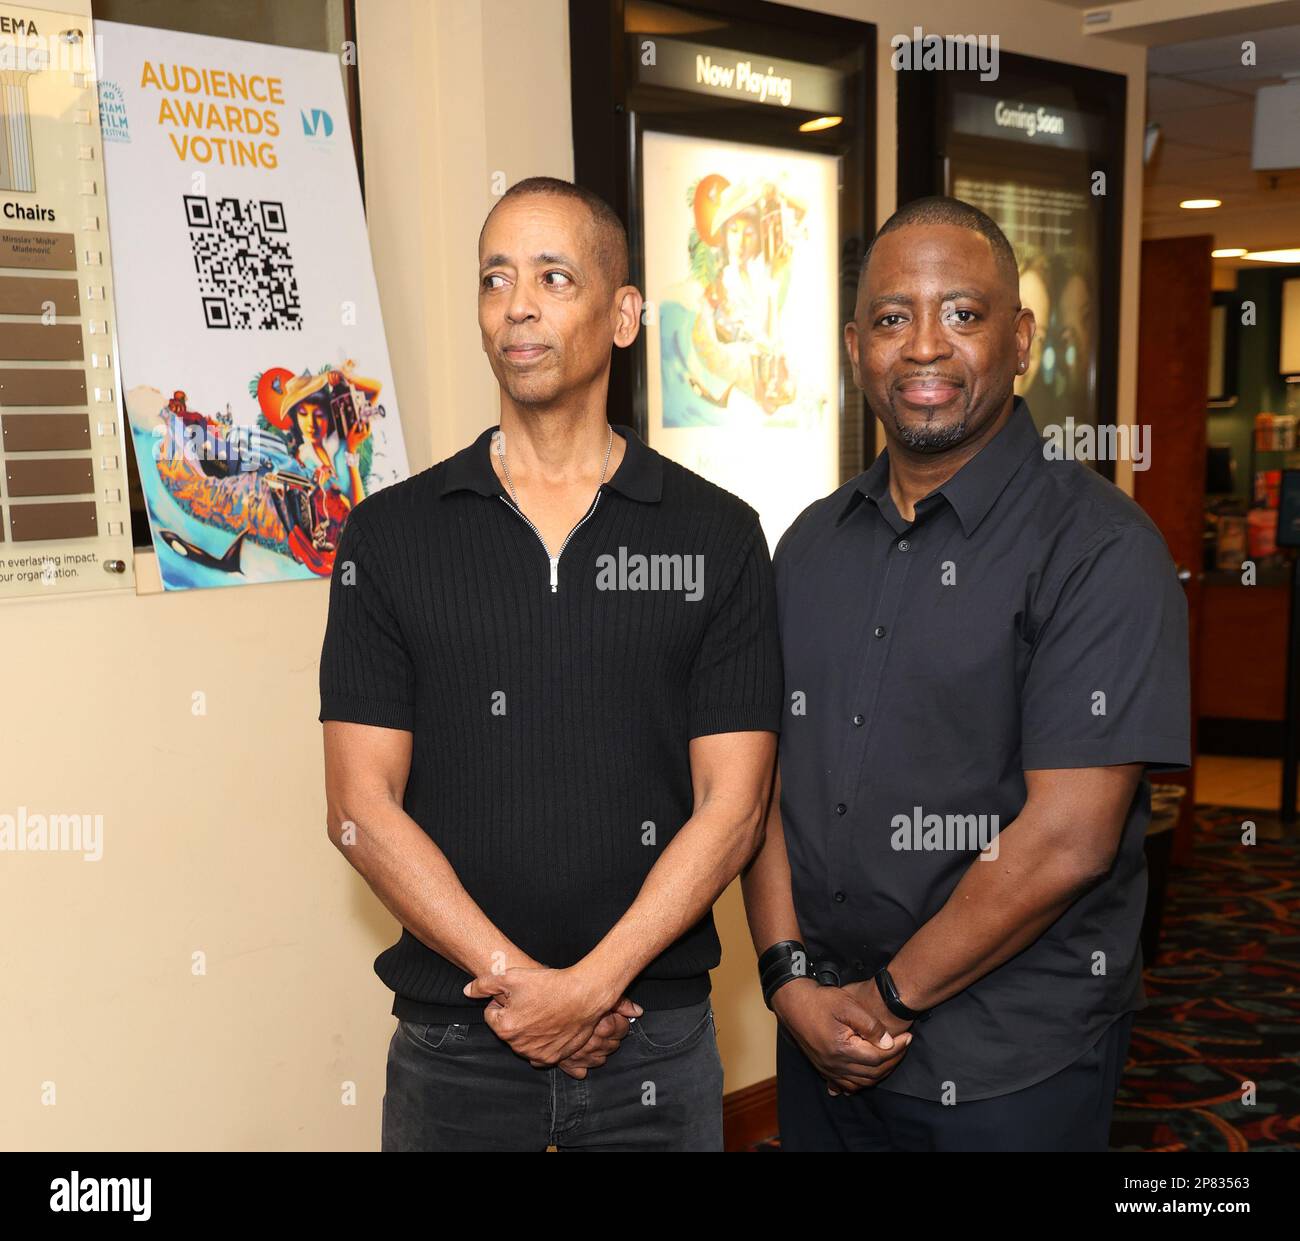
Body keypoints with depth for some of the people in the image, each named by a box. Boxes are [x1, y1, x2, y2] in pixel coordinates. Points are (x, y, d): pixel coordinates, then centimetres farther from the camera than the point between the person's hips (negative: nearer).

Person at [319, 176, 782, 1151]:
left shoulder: (719, 536, -2)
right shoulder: (390, 536, -1)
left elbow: (732, 805, -5)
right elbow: (362, 808, -5)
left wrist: (589, 985, -14)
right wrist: (516, 983, -12)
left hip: (655, 1029, 0)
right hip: (451, 1034, 1)